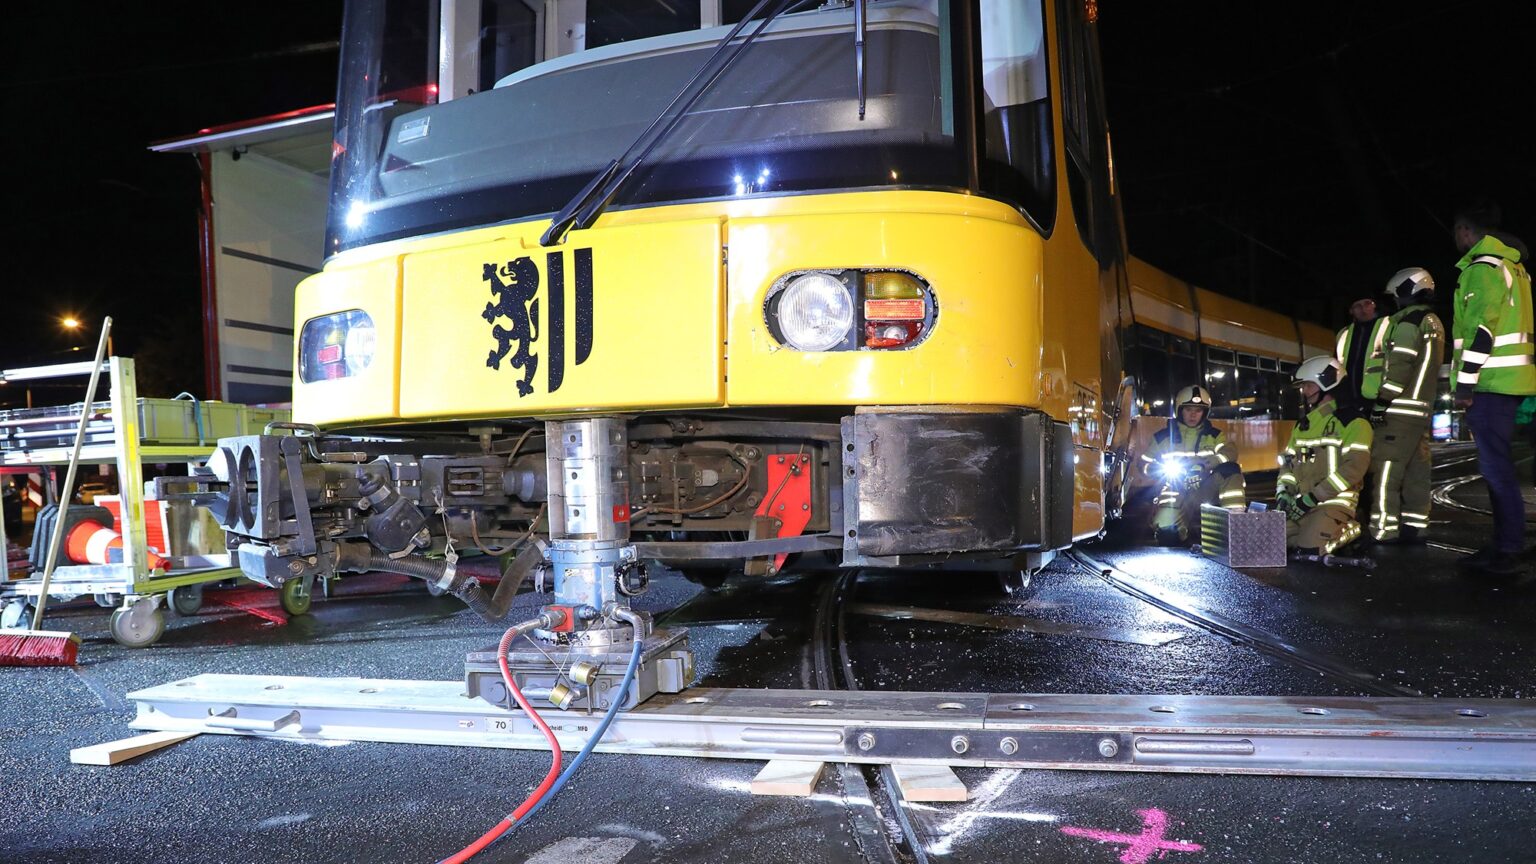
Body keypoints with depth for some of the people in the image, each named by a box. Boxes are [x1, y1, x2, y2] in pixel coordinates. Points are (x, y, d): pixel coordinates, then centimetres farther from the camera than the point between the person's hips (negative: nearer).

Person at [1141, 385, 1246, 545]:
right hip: (1177, 492, -1)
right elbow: (1145, 463, 9)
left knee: (1230, 469, -26)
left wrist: (1203, 461, -27)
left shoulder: (1214, 435, 12)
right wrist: (1163, 469, -13)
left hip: (1206, 489, 1)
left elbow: (1229, 454, -7)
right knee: (1167, 534, -28)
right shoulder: (1163, 437, 9)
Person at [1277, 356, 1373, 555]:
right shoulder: (1303, 423, 18)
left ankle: (1352, 530, 2)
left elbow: (1355, 466, -17)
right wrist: (1282, 492, 0)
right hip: (1302, 501, 6)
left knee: (1310, 547, -26)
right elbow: (1288, 461, 21)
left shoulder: (1352, 421, -7)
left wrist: (1313, 497, -19)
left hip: (1334, 501, -6)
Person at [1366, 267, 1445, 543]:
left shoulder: (1408, 320, -11)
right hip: (1422, 409, 10)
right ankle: (1412, 529, 15)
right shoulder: (1435, 324, 19)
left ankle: (1384, 533, -13)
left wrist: (1382, 400, -18)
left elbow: (1399, 365, -18)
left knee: (1385, 471, -10)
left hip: (1400, 408, -10)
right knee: (1416, 471, 11)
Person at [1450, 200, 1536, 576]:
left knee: (1495, 465, -9)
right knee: (1496, 465, 13)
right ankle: (1505, 545, 17)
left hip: (1490, 380, -10)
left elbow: (1482, 328, -20)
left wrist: (1465, 382, -18)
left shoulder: (1483, 266, -11)